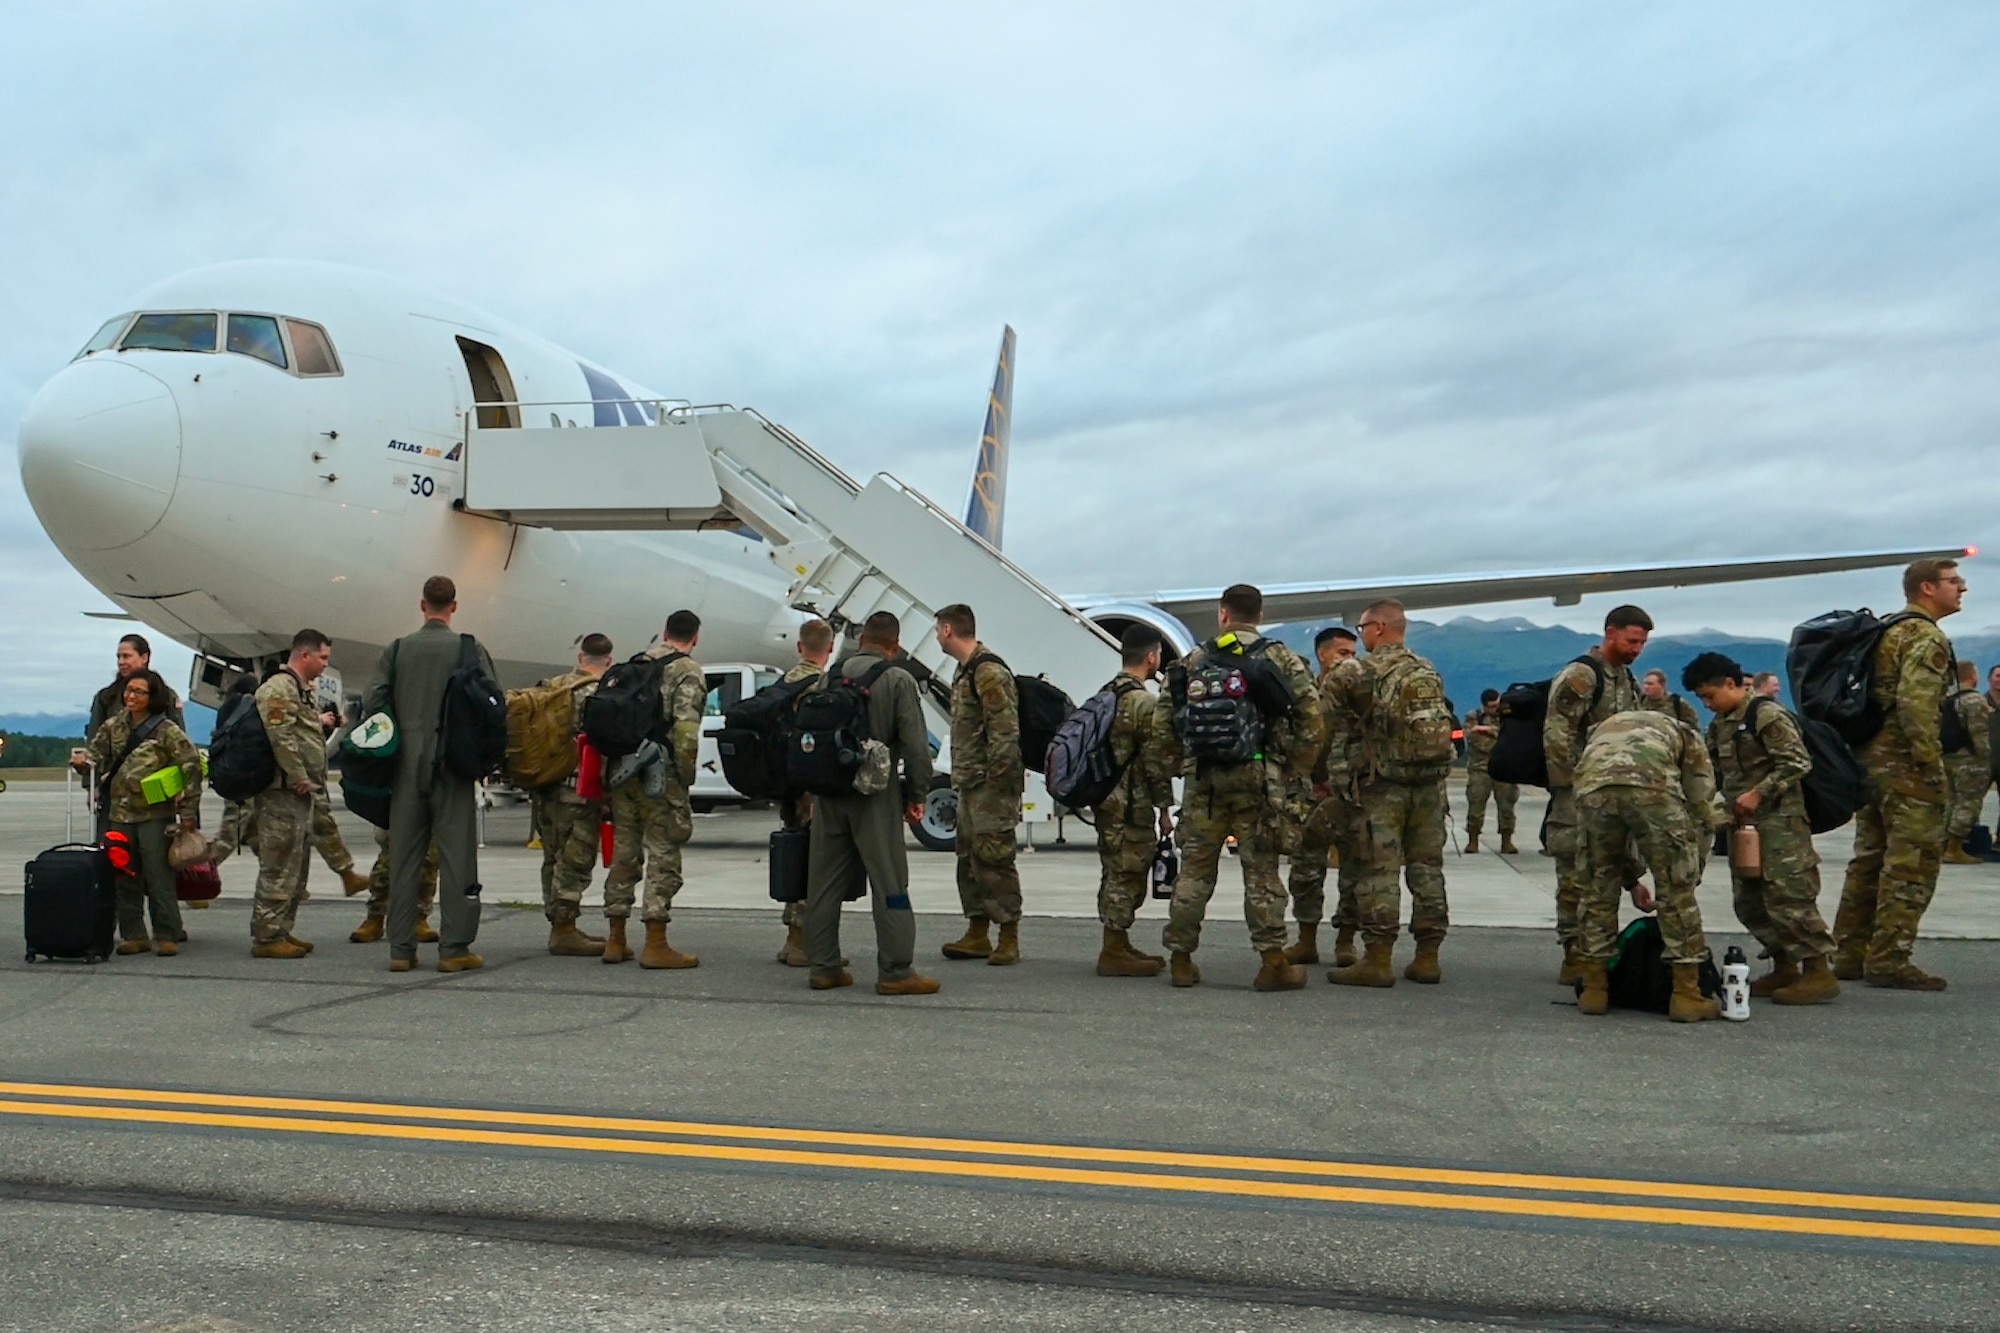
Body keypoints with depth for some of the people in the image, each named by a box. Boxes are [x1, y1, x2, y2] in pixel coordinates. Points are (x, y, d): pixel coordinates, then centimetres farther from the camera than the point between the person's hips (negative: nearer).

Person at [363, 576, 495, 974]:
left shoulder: (397, 650, 5)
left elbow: (372, 705, 1)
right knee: (456, 855, 1)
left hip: (406, 766, 3)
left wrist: (391, 747, 15)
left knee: (403, 857, 8)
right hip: (452, 766, -3)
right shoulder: (470, 650, -2)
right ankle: (454, 948, -1)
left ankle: (400, 948, 10)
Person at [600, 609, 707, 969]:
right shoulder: (689, 672, -4)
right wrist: (686, 775, -10)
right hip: (661, 776, -7)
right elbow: (686, 729, -16)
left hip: (623, 772, 7)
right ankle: (656, 945, -3)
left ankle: (616, 940, 20)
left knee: (624, 853, 13)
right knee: (663, 857, -2)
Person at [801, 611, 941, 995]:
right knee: (889, 884, -1)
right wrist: (916, 795, 1)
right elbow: (915, 744, -8)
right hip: (876, 792, -5)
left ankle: (824, 967, 15)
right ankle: (896, 971, 0)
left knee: (824, 882, 10)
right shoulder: (899, 680, -5)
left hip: (828, 792, 5)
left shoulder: (829, 677, 10)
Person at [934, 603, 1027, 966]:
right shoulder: (966, 670, 18)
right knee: (969, 857, 13)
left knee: (994, 858, -8)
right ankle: (977, 935, 20)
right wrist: (961, 778, 16)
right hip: (971, 785, 11)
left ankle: (1009, 939, -1)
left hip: (992, 784, -11)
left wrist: (996, 778, -21)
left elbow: (1005, 731, -20)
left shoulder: (989, 671, -15)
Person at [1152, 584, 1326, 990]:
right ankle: (1273, 963, 3)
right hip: (1259, 779, -1)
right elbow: (1313, 718, -3)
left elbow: (1162, 722, 6)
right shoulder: (1282, 660, 3)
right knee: (1262, 872, 2)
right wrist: (1296, 768, 6)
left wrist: (1177, 766, 15)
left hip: (1202, 779, 2)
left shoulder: (1192, 662, 8)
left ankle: (1181, 959, 13)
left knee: (1194, 870, 8)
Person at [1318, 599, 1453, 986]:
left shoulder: (1363, 670, -6)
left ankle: (1377, 960, -3)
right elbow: (1442, 723, 14)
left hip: (1383, 784, -6)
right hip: (1431, 782, 6)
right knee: (1427, 868, 9)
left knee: (1379, 871, -3)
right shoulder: (1429, 672, 14)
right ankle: (1427, 957, 14)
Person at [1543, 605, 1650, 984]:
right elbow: (1556, 737, -17)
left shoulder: (1627, 679, 16)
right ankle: (1573, 957, -2)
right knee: (1577, 876, -6)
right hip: (1579, 795, -9)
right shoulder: (1580, 676, -12)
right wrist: (1569, 790, -18)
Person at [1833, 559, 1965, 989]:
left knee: (1869, 859, 13)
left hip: (1871, 760, 9)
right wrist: (1935, 768, -20)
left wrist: (1867, 762, 19)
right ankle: (1888, 960, -4)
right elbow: (1917, 706, -23)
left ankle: (1849, 955, 16)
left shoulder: (1886, 632, 18)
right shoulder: (1927, 638, -11)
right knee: (1911, 865, -5)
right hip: (1906, 765, -9)